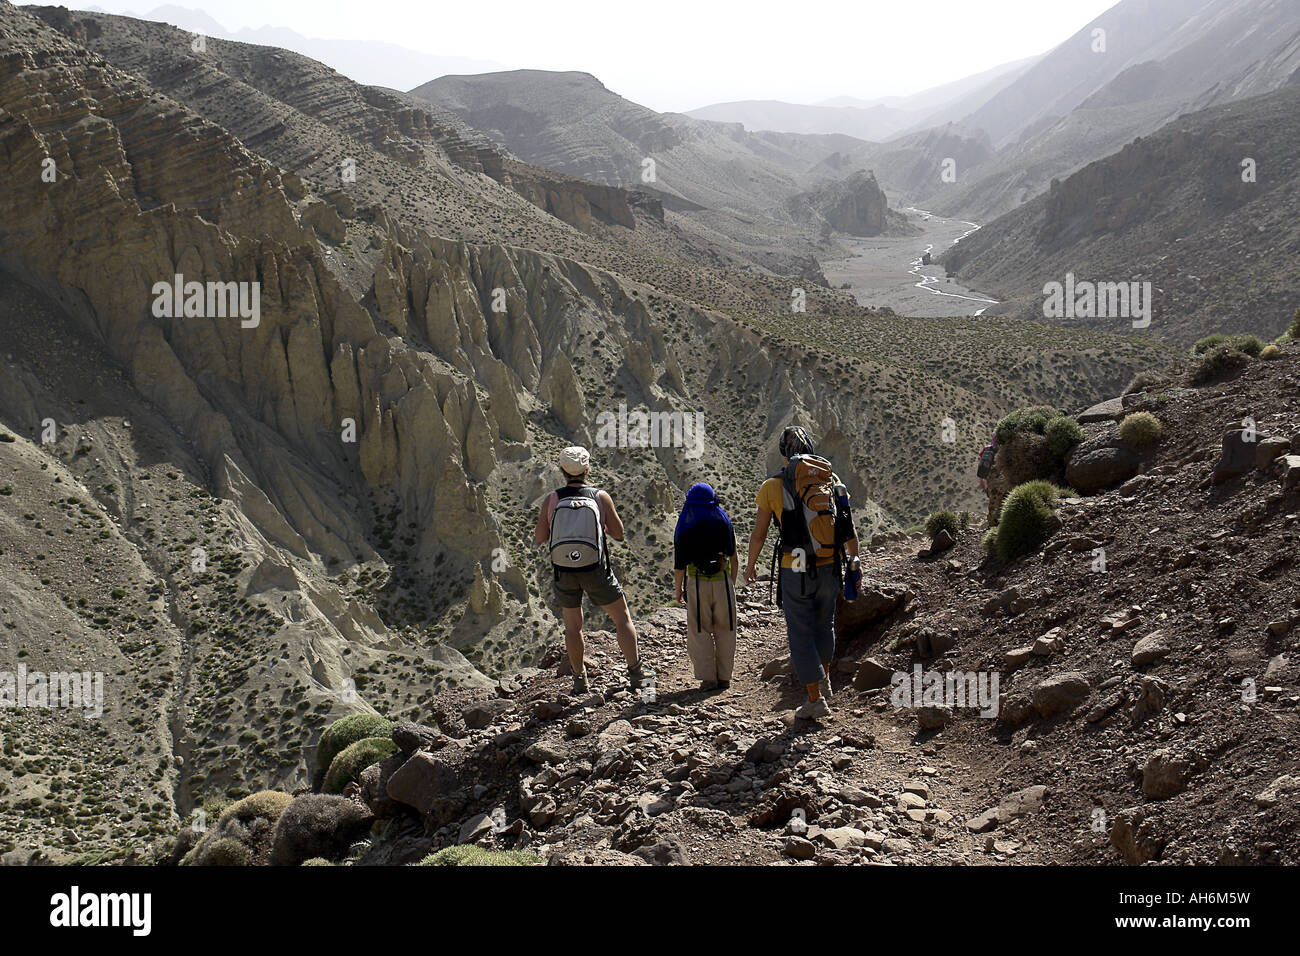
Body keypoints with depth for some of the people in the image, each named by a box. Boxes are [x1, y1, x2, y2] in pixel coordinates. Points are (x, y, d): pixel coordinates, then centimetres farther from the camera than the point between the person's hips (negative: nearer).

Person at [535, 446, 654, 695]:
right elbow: (618, 532, 0)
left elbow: (540, 537, 0)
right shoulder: (601, 497, -7)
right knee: (622, 619, 12)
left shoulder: (552, 499, -5)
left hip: (564, 571, 2)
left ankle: (580, 680, 18)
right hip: (596, 570, -1)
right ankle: (636, 672, 13)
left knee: (572, 626, 15)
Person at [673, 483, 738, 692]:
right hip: (723, 581, 2)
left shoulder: (684, 528, -4)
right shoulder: (723, 522, 3)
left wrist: (678, 589, 7)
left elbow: (679, 565, -5)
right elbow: (733, 559, 6)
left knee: (699, 631, 6)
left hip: (697, 583, -2)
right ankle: (724, 677, 12)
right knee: (725, 630, 11)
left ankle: (708, 677, 0)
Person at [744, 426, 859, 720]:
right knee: (824, 623, 27)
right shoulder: (831, 480, 0)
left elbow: (759, 533, -3)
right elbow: (849, 530, 4)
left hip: (795, 572, -4)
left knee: (801, 635, 7)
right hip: (829, 567, 4)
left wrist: (750, 565, 14)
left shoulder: (772, 487, -8)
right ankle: (824, 679, 37)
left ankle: (816, 699, 8)